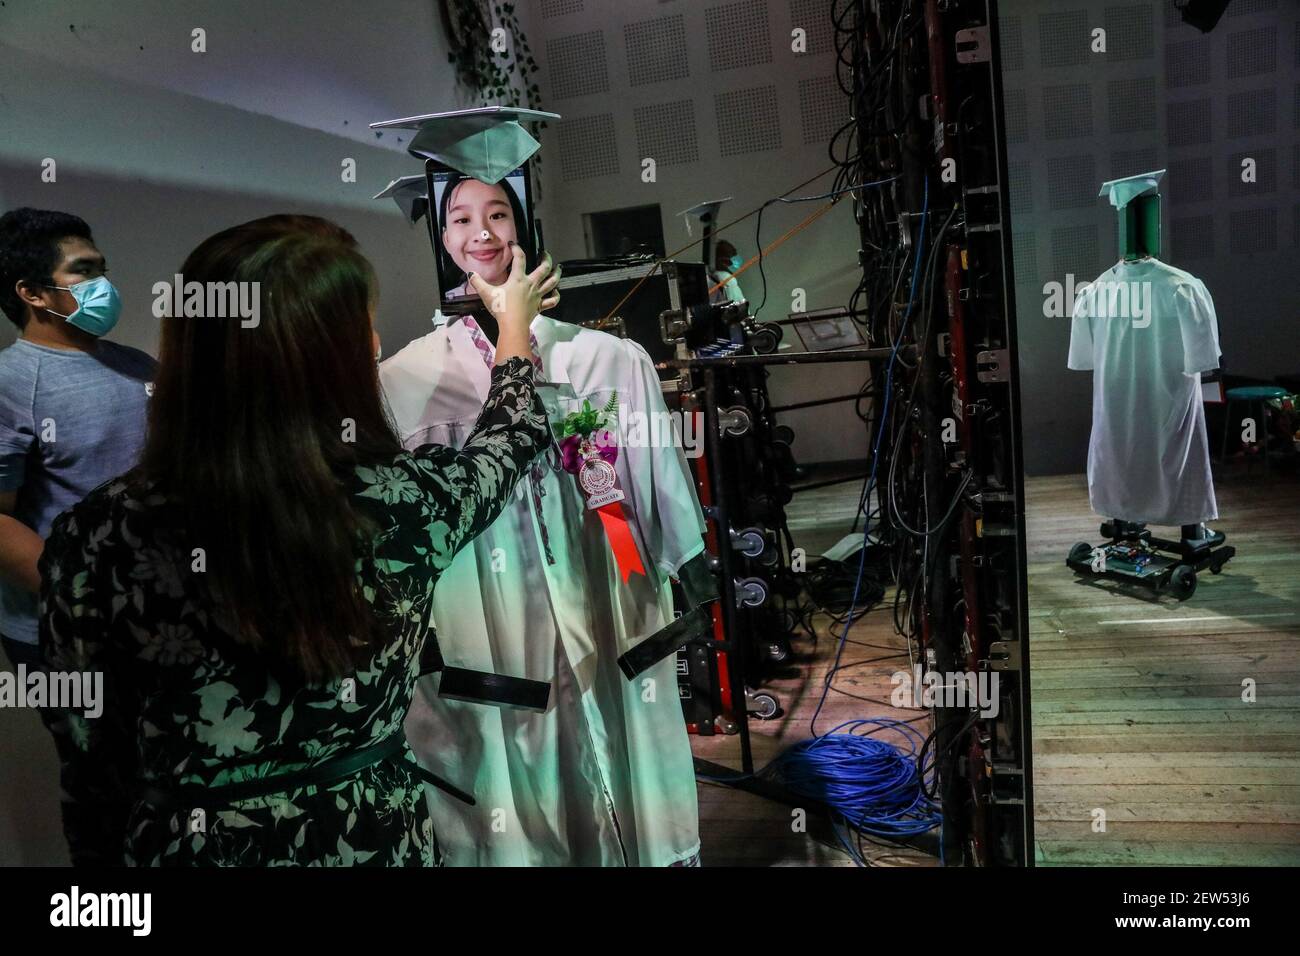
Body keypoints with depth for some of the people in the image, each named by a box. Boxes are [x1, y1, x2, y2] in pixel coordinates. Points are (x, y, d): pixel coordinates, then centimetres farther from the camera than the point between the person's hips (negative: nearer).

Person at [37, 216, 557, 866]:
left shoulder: (96, 539, -21)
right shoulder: (408, 500, -21)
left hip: (183, 843, 0)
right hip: (377, 840, 1)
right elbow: (515, 432, 2)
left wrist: (104, 874, 11)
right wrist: (514, 326, 20)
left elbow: (92, 768, -8)